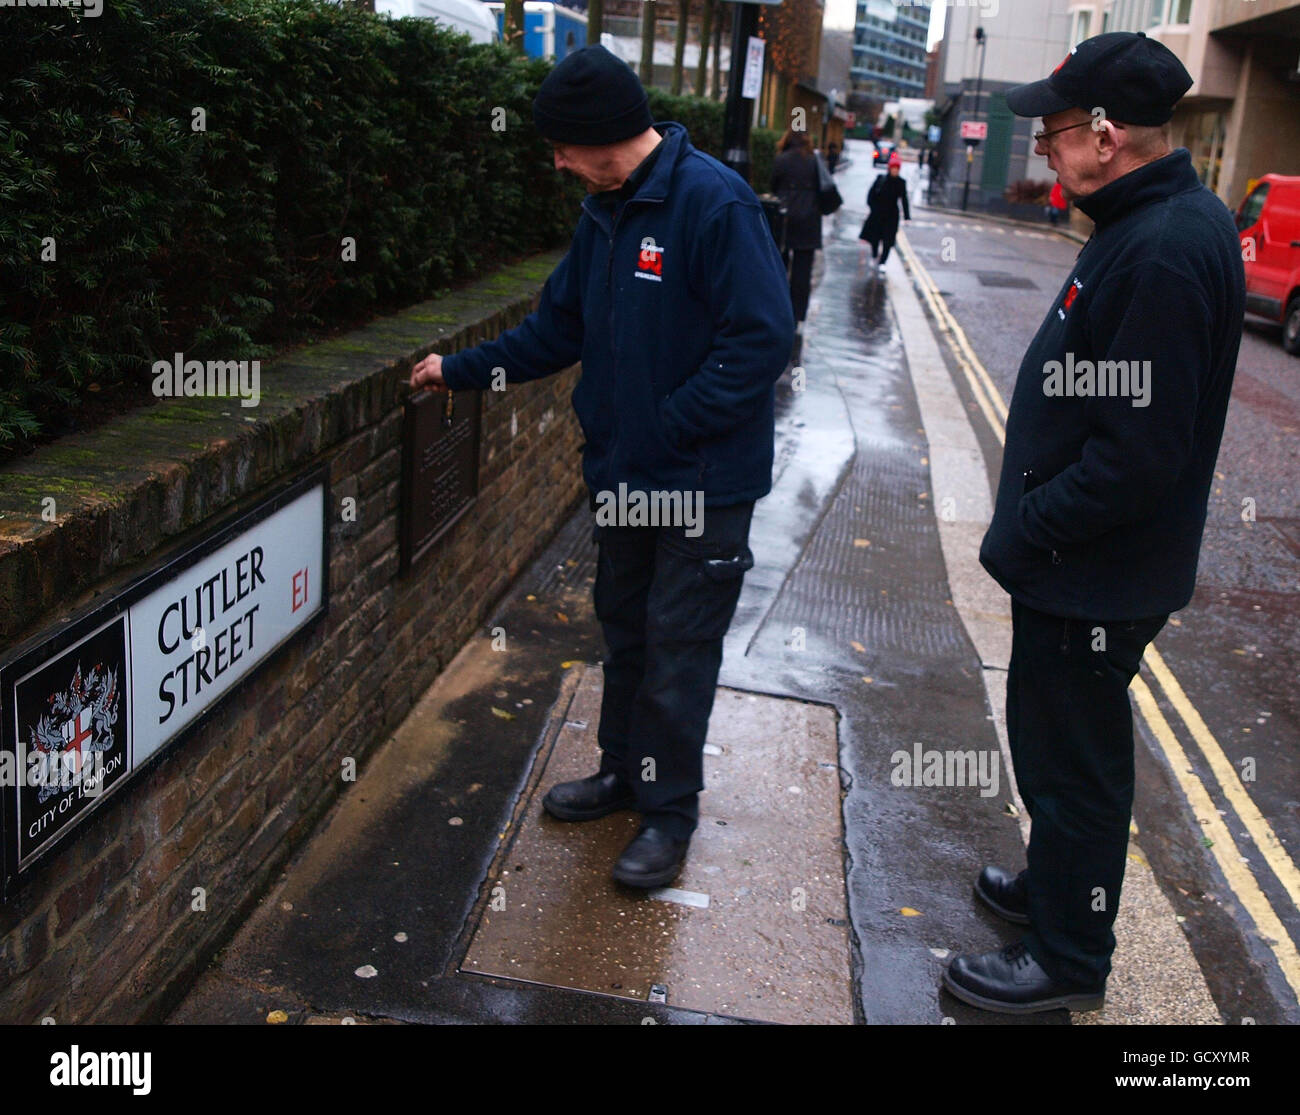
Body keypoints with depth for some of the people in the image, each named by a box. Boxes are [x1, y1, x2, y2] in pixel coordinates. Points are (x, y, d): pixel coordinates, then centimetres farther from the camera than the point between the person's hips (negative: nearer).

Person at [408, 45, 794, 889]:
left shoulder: (713, 202, -20)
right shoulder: (605, 211, 6)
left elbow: (763, 337, -23)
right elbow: (559, 328, 15)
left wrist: (672, 426, -23)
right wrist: (459, 371, 14)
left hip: (702, 481, -8)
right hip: (622, 471, 8)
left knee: (677, 652, 3)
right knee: (625, 629, 20)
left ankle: (670, 813, 21)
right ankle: (624, 771, 39)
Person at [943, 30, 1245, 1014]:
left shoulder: (1165, 252, -26)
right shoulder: (1157, 220, 7)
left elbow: (1138, 455, -29)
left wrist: (1024, 534, -17)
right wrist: (1029, 529, 13)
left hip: (1094, 582, -10)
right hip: (1079, 565, 10)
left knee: (1073, 759, 6)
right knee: (1055, 740, 25)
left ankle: (1067, 960, 25)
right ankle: (1056, 886, 46)